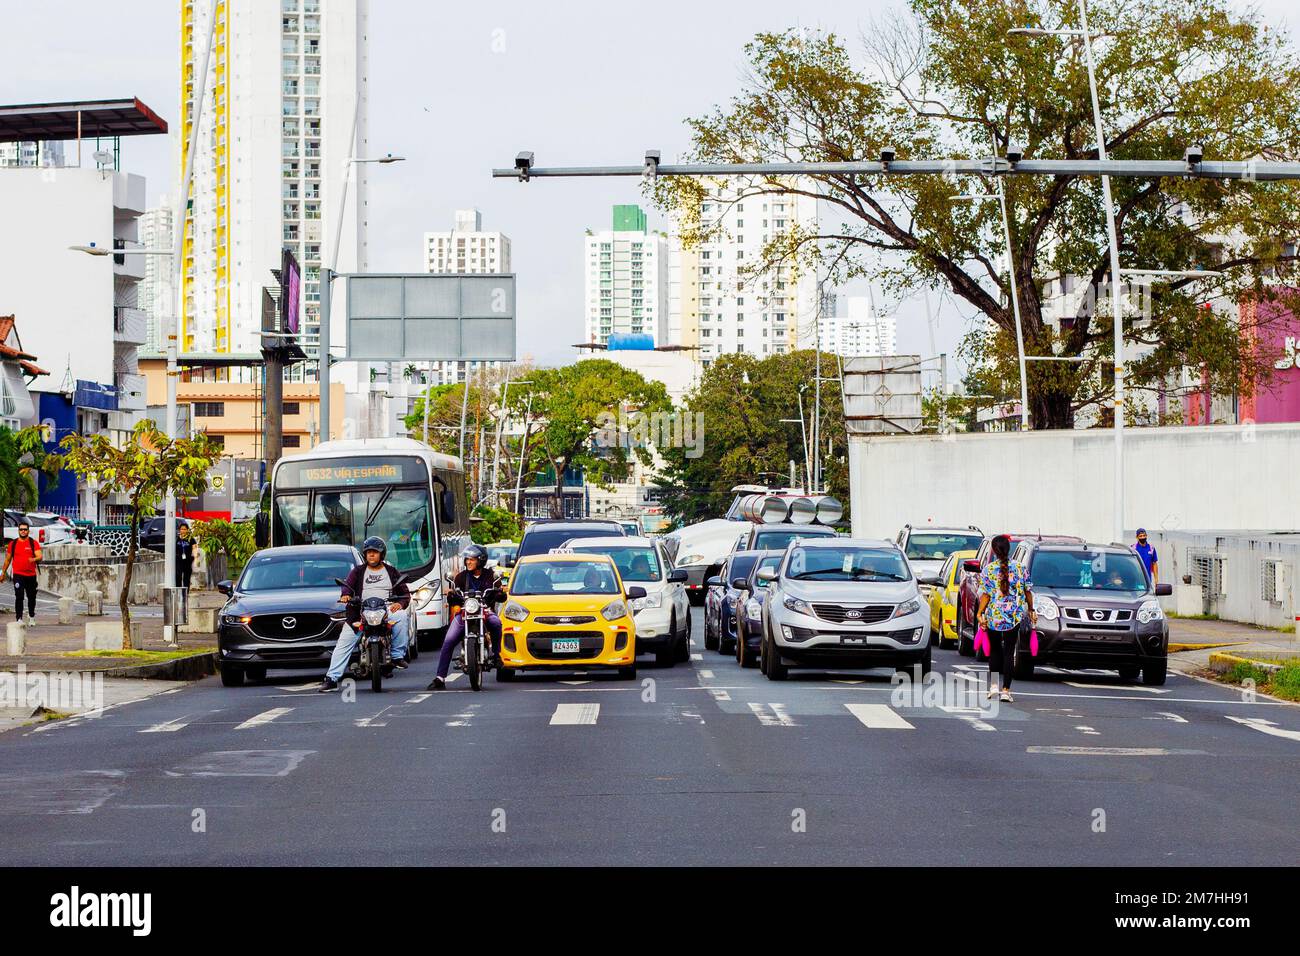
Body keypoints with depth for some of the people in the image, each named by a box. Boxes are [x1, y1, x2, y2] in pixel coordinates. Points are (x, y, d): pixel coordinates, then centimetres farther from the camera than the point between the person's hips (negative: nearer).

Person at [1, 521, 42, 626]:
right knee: (19, 597, -13)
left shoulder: (34, 543, 1)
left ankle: (31, 616, 34)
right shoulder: (13, 543, 6)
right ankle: (19, 619, -15)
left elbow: (40, 556, -10)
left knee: (31, 597, 12)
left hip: (31, 575, 1)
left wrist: (34, 559, -33)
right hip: (18, 575, -1)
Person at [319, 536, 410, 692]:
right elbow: (347, 585, 3)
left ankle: (398, 655, -24)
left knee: (401, 616, -32)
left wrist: (400, 604, -9)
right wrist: (346, 595, -21)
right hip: (360, 613, 1)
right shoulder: (358, 571, 17)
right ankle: (332, 678, -9)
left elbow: (405, 592, 13)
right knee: (343, 643, -9)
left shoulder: (391, 572, 16)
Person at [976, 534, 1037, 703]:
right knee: (1009, 651, 4)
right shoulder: (1019, 567, 0)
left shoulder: (988, 569, -4)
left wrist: (980, 614, -4)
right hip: (1015, 617, 1)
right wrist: (1031, 610, 16)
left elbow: (985, 594, -8)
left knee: (995, 650, 15)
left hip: (993, 616, -1)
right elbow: (1028, 591, 5)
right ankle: (1006, 689, 0)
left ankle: (993, 684, 7)